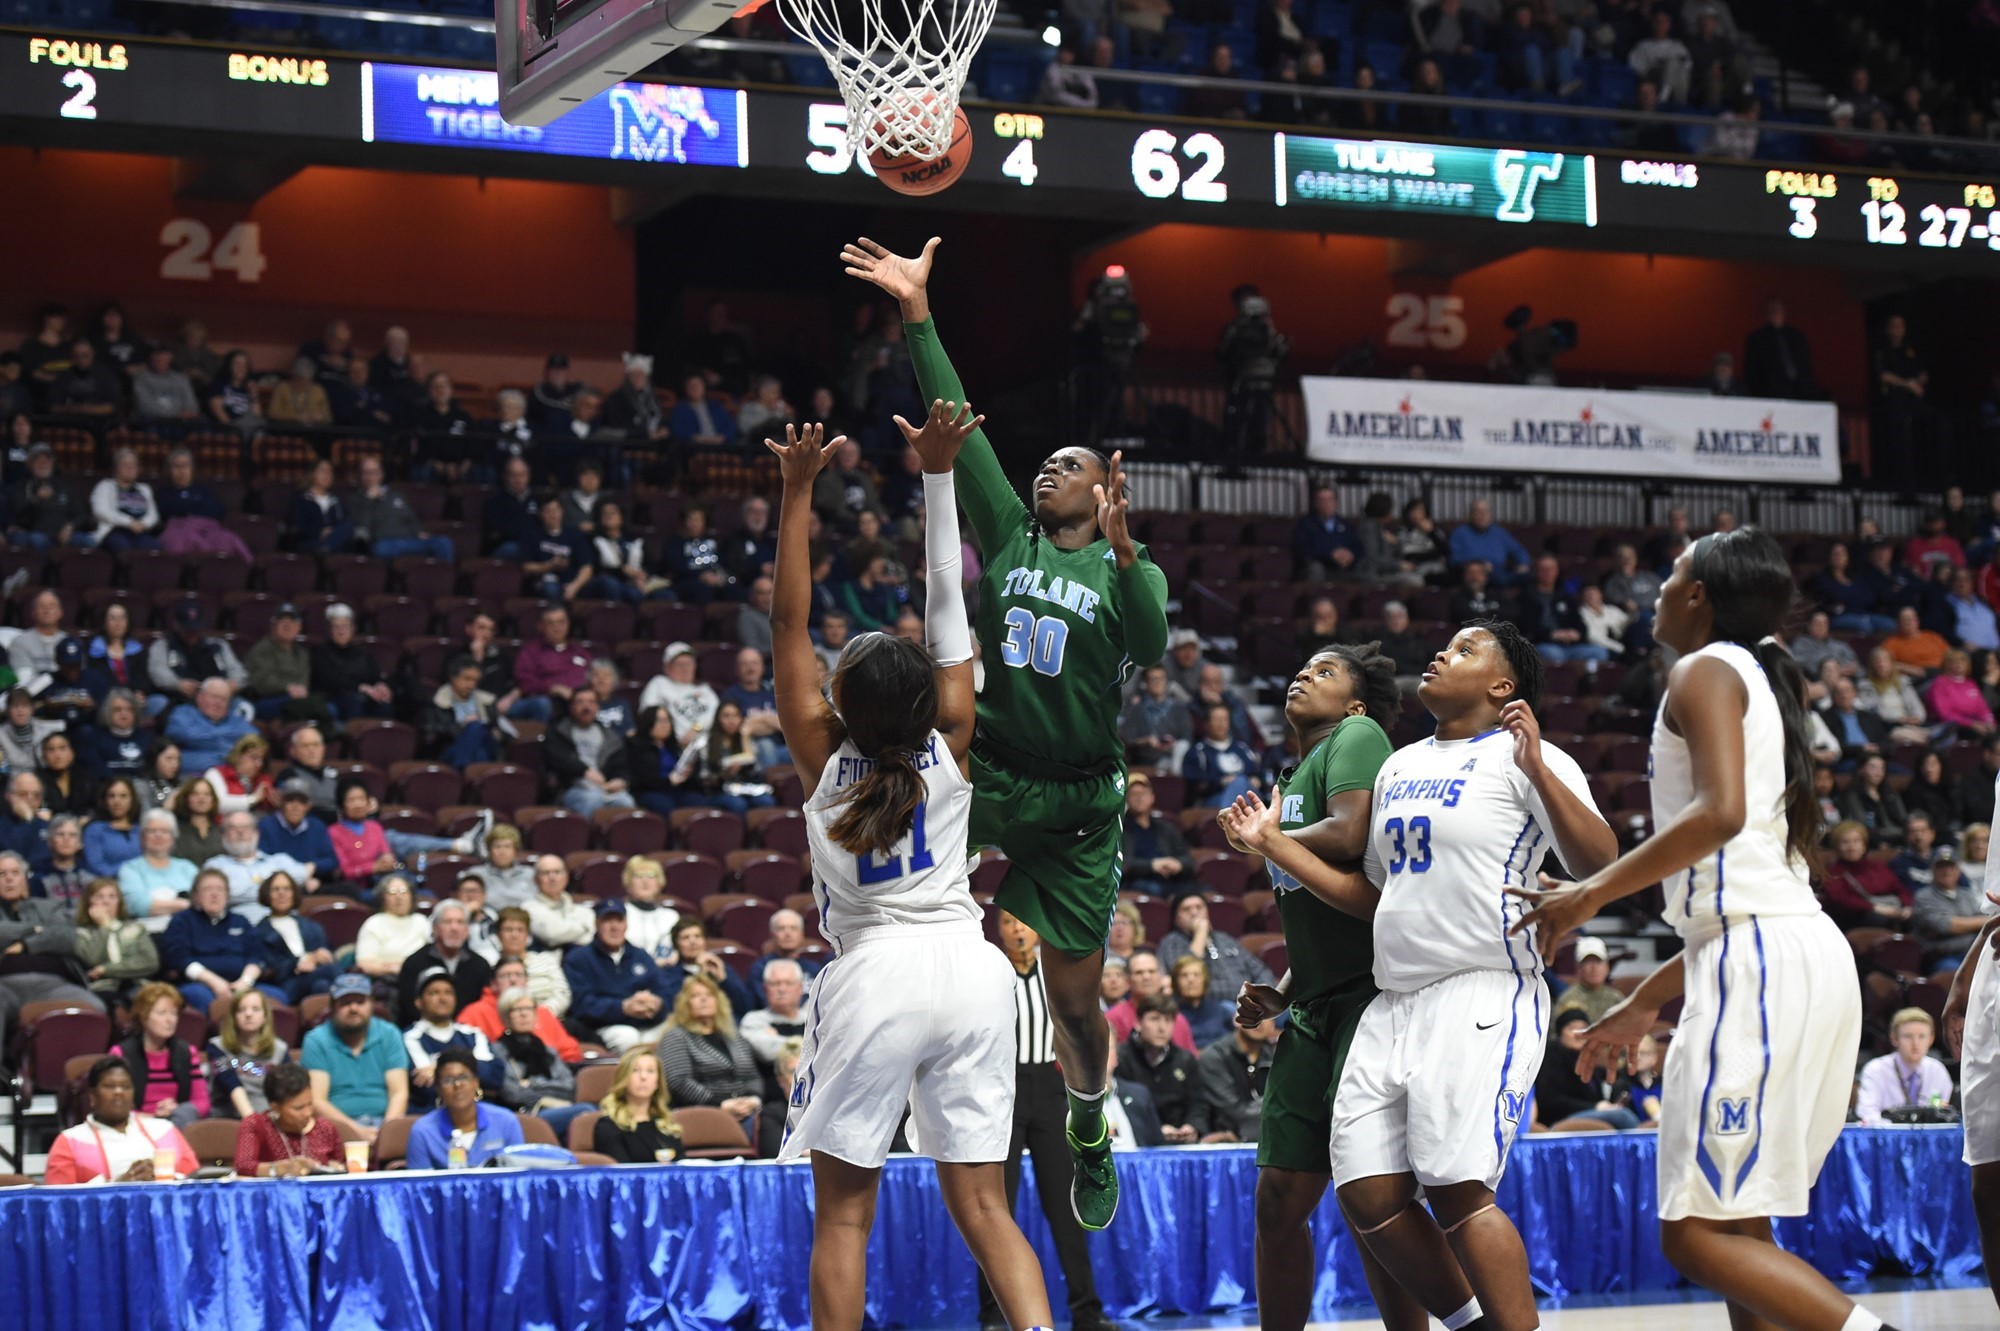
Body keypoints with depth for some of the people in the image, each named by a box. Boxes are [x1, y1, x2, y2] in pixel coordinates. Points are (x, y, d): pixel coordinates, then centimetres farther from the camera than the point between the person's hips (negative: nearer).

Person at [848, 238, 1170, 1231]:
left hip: (1076, 803, -2)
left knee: (1072, 993, 5)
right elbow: (959, 430, -2)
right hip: (985, 774, 2)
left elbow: (1150, 647, -21)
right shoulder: (1009, 534, 6)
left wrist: (1123, 553, -36)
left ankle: (1092, 1138, 30)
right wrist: (917, 315, -10)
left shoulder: (1131, 571, 1)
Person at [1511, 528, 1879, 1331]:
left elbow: (1721, 811, -21)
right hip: (1803, 952, 10)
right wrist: (1646, 1001, 30)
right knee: (1737, 1226, 12)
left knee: (1697, 1234, -11)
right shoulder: (1762, 684, 25)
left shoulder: (1706, 670, -2)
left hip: (1759, 962, -10)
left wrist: (1594, 892, -13)